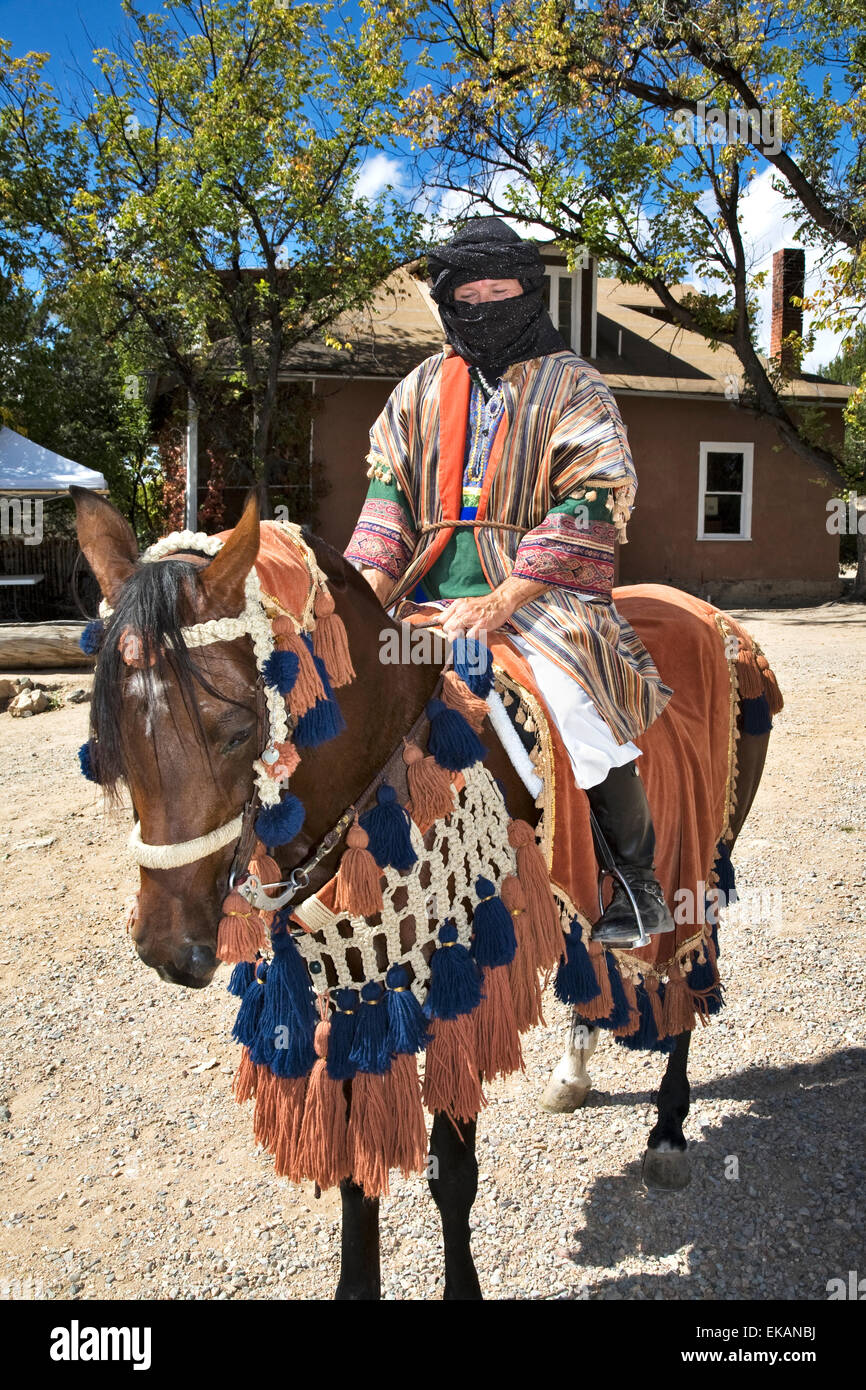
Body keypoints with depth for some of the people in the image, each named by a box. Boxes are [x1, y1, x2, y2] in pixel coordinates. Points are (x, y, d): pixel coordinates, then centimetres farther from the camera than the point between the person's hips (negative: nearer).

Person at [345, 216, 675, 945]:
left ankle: (639, 883, -5)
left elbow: (587, 509, -7)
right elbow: (390, 495, 10)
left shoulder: (574, 388, 4)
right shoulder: (423, 387, 16)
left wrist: (502, 601, -19)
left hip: (538, 594, -4)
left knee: (574, 704, -28)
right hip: (431, 597, 5)